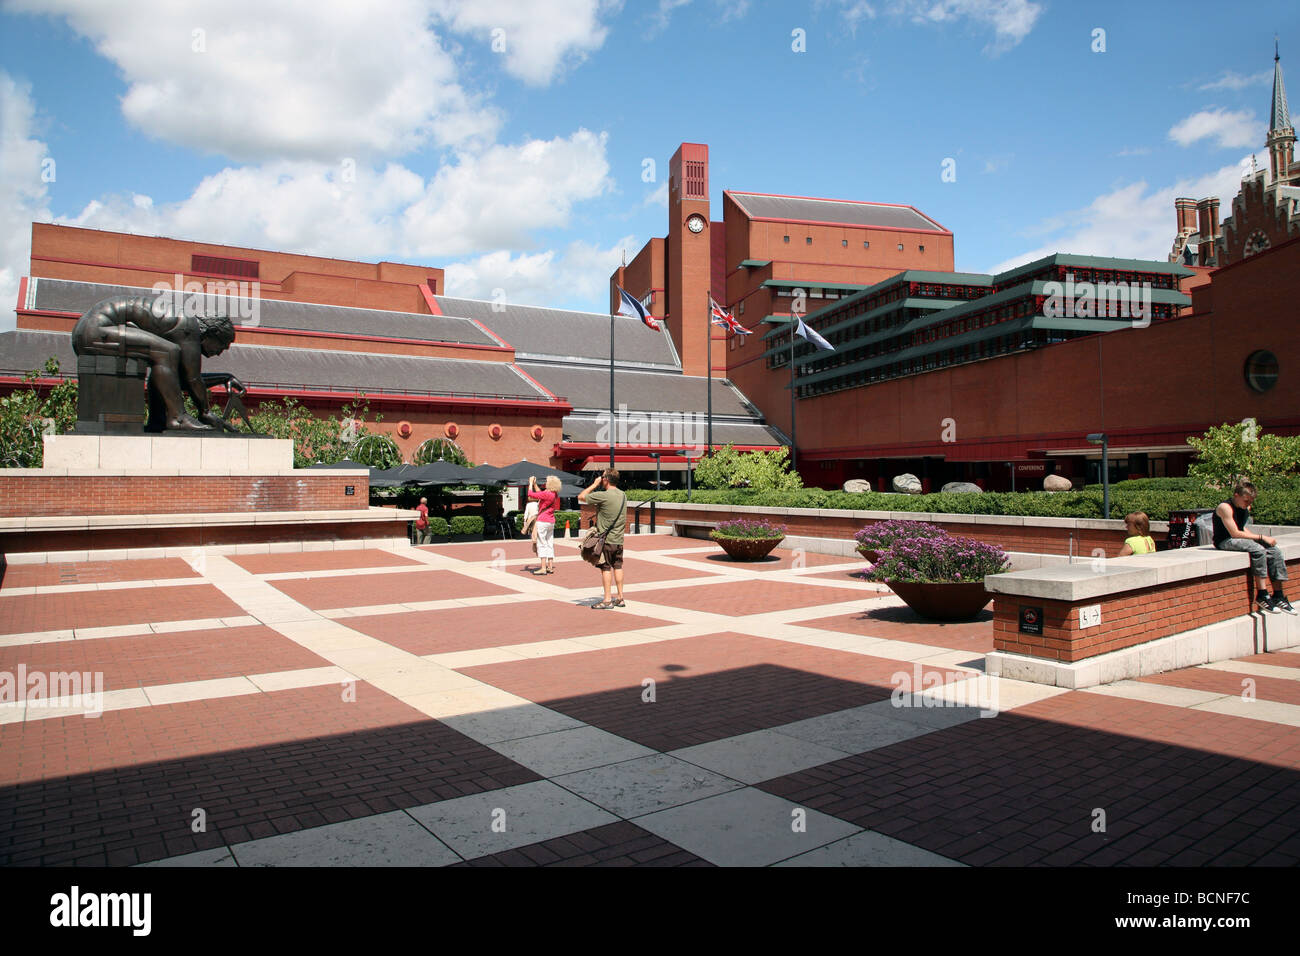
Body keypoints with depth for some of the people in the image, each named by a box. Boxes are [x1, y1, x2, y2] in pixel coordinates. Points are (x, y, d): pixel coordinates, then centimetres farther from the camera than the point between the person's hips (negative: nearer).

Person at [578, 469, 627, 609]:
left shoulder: (603, 496, -17)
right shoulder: (623, 495, 6)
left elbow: (581, 497, -6)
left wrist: (594, 484, -1)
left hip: (606, 540, -6)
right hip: (619, 540, 6)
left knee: (606, 568, 0)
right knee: (618, 567, 13)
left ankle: (607, 600, 4)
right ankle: (620, 598, 17)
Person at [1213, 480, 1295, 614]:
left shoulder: (1246, 508, 9)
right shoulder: (1225, 507, -18)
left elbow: (1241, 529, 20)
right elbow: (1235, 533, -21)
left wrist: (1257, 537, 2)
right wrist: (1261, 537, -17)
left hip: (1241, 539, 9)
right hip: (1225, 542, -9)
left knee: (1275, 551, -8)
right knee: (1258, 550, -31)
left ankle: (1279, 596, -3)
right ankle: (1262, 596, -25)